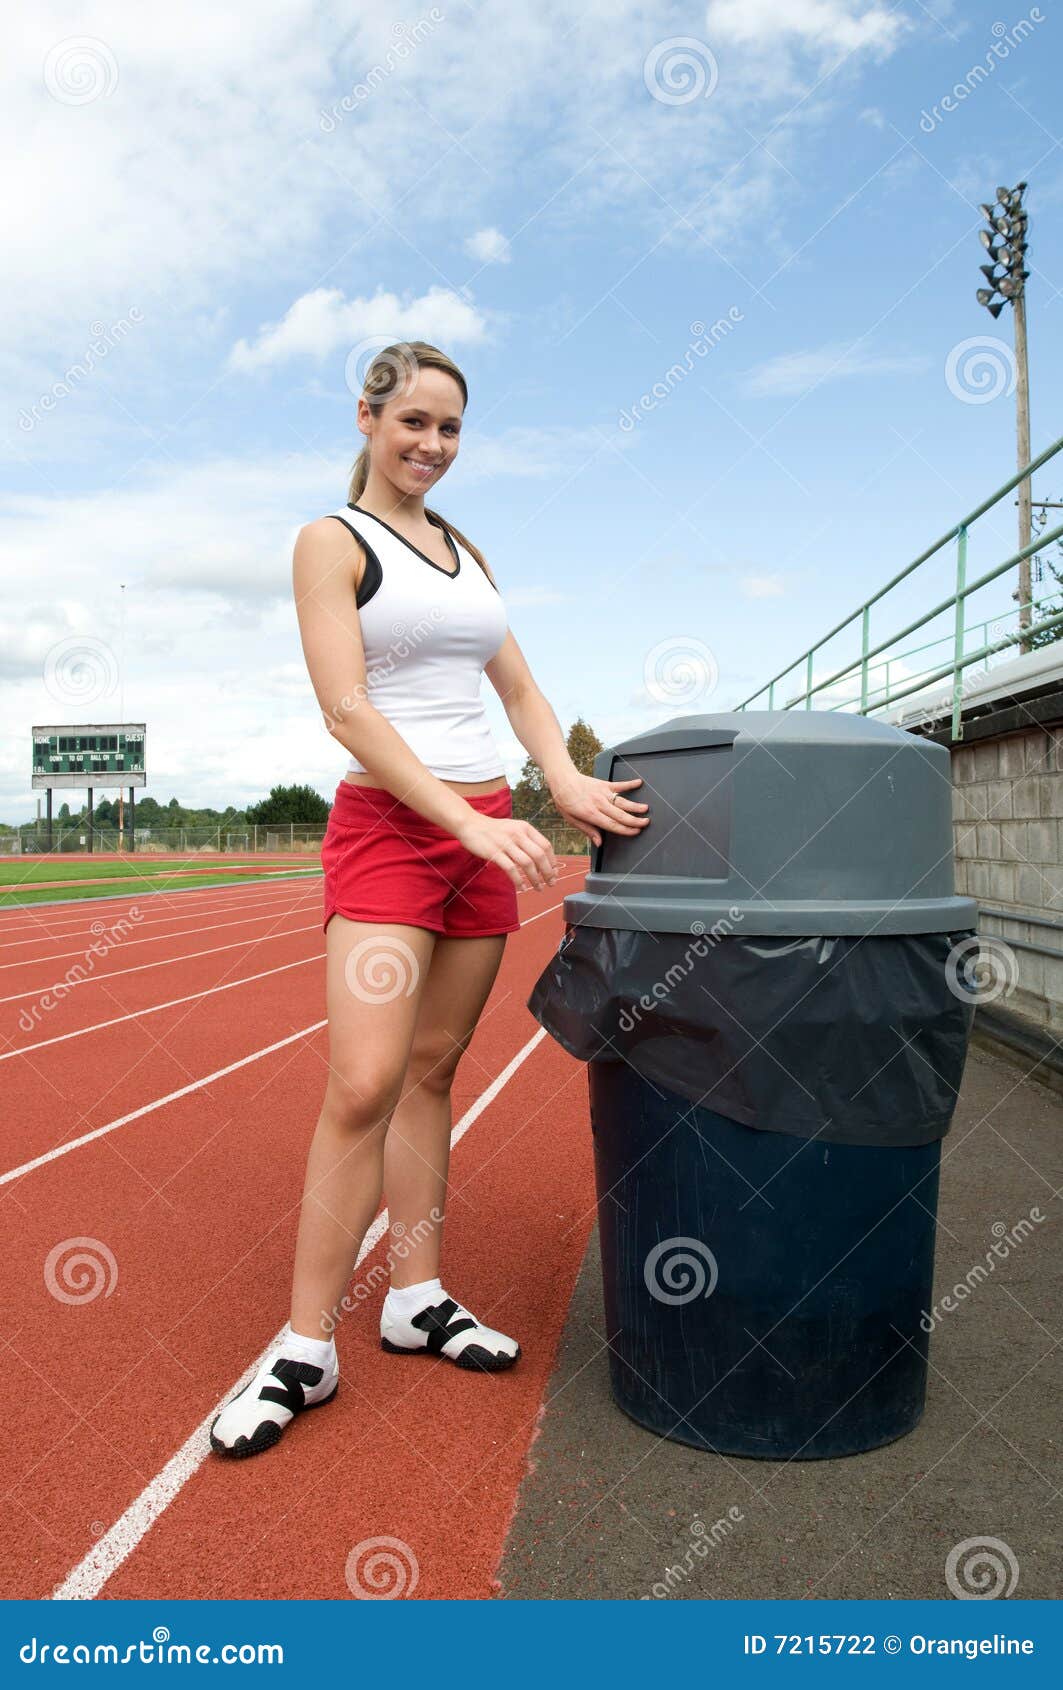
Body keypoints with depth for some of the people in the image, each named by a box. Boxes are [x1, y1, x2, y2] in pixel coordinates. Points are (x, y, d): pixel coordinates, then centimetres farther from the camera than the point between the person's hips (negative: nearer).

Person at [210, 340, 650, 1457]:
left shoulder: (466, 553, 19)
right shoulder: (331, 542, 0)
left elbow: (521, 691, 16)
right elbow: (346, 708, -12)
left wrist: (568, 784, -4)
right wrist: (468, 819, -21)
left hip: (484, 830, 6)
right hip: (385, 824, -6)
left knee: (431, 1073, 10)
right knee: (363, 1085, -12)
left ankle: (417, 1301, 21)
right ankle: (307, 1347, 1)